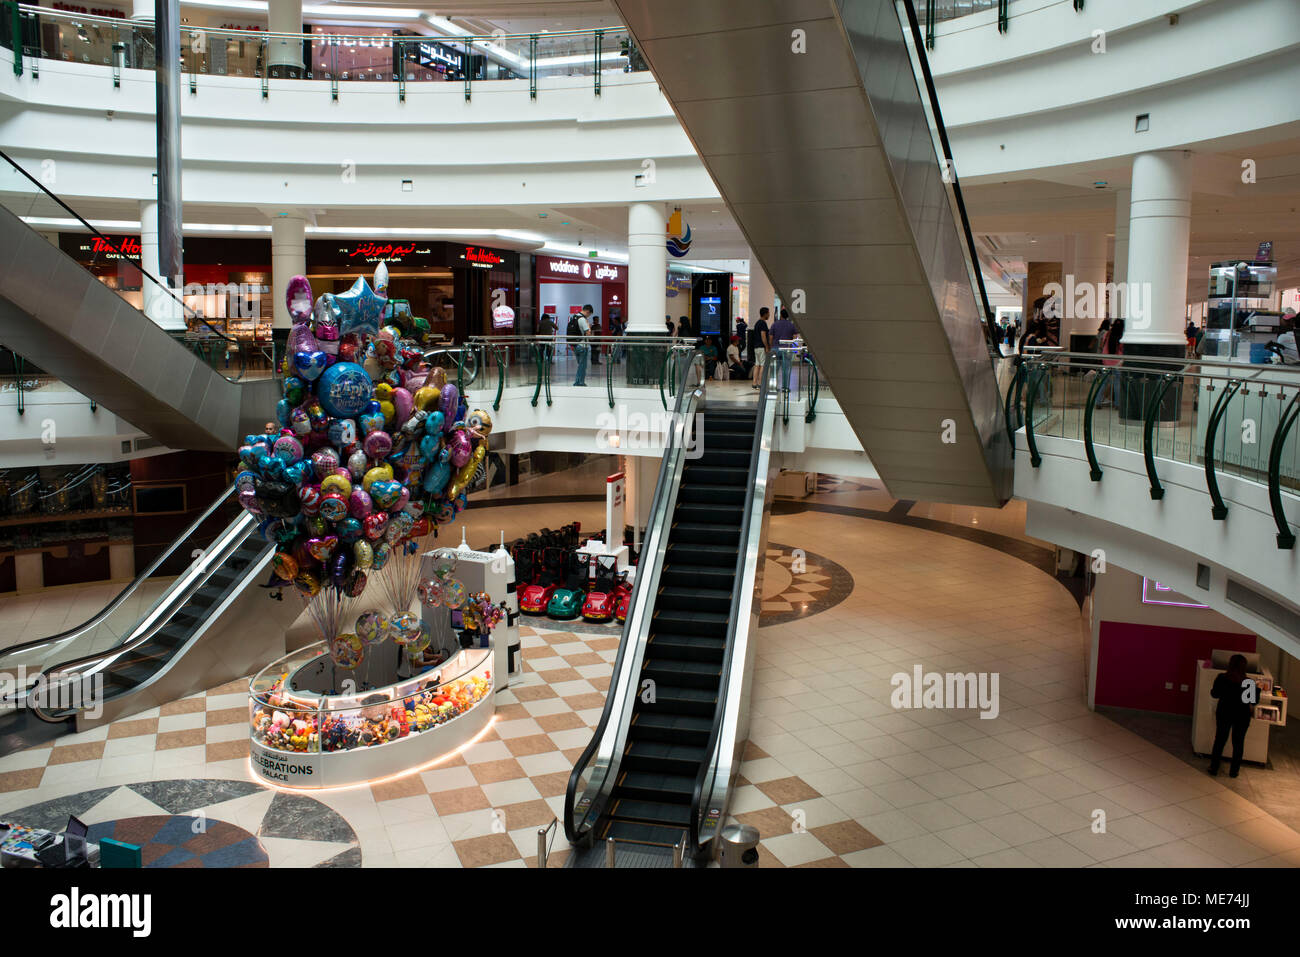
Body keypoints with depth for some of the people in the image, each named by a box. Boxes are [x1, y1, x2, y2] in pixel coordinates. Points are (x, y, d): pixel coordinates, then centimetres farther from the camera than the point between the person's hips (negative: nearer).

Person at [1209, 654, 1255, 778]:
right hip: (1242, 715, 0)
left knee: (1220, 740, 11)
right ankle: (1234, 771, 19)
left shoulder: (1221, 678, -13)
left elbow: (1214, 694, -3)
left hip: (1224, 713, 0)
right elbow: (1254, 701, -5)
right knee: (1238, 743, 13)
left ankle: (1213, 769, 14)